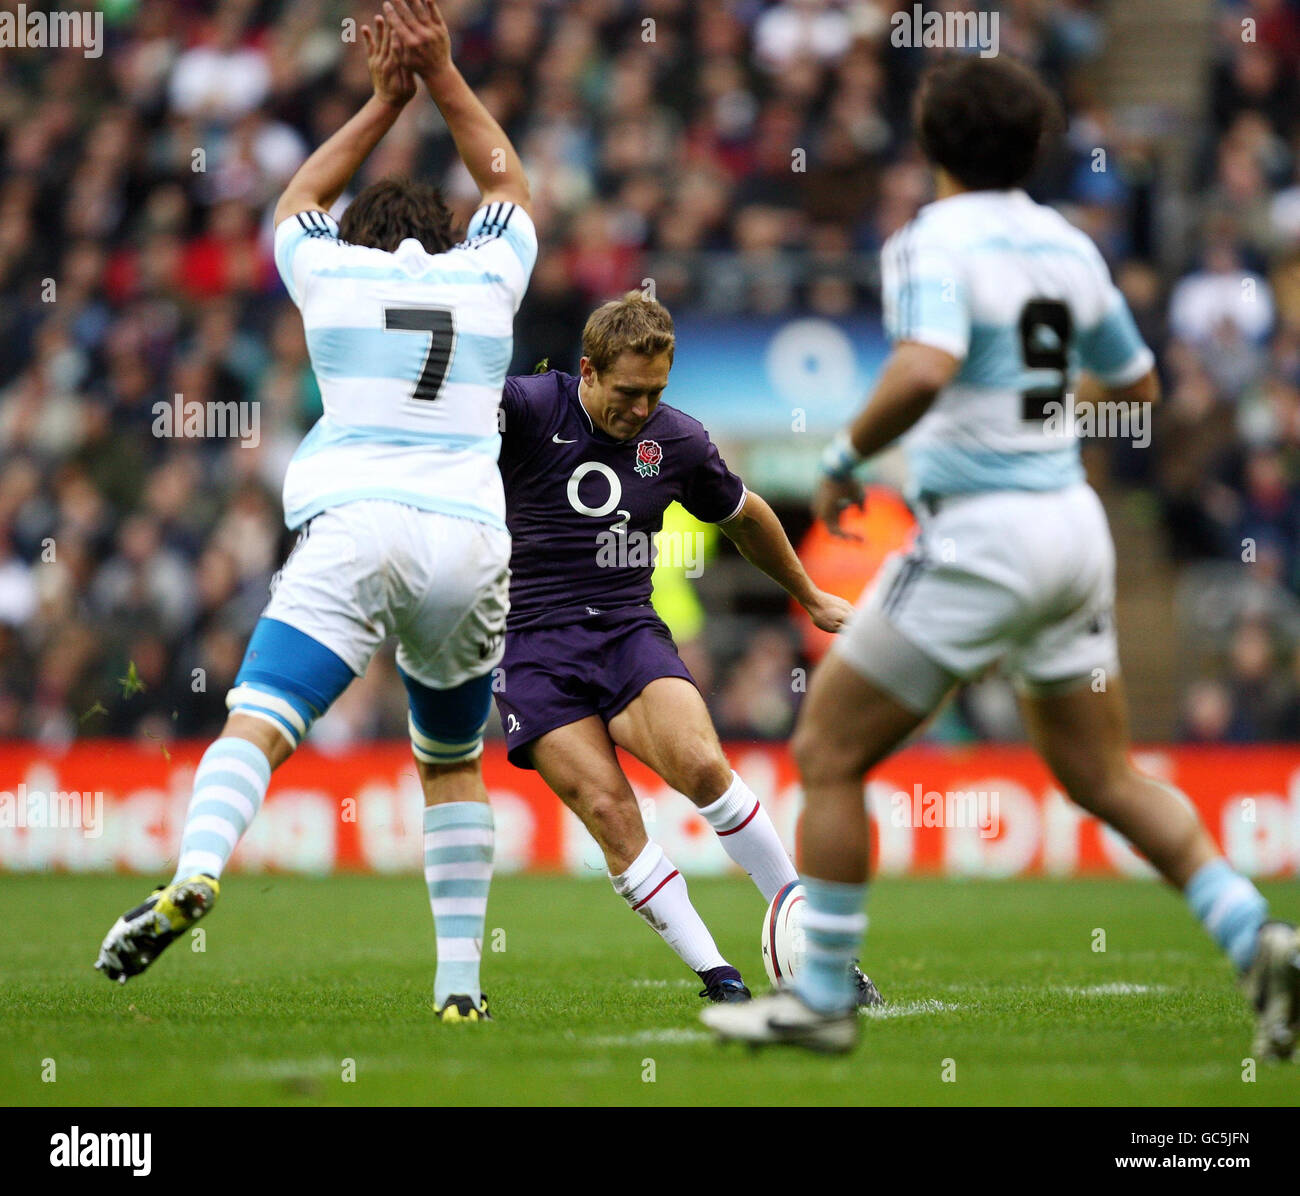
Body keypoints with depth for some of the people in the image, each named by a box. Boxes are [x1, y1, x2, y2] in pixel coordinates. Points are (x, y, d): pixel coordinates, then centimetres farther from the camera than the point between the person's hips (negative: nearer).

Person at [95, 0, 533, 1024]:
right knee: (453, 762, 19)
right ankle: (459, 984, 12)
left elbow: (299, 201, 40)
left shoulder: (331, 272, 17)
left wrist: (386, 101, 44)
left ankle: (198, 867, -44)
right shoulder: (485, 277, 19)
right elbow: (509, 183, 40)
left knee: (258, 724, -15)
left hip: (352, 527, -2)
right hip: (468, 538, 2)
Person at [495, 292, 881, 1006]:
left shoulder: (676, 441, 5)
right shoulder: (528, 409, -7)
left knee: (699, 764, -25)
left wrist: (811, 598, 33)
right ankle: (720, 982, -13)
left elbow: (744, 516, 23)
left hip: (628, 632, 2)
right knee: (608, 810, -19)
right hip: (532, 646, -2)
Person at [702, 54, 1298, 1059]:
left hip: (981, 540, -7)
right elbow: (1137, 384, 19)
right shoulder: (1066, 246, 9)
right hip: (1072, 525, 7)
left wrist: (844, 459, -16)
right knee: (1104, 778, 17)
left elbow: (924, 371, -30)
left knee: (827, 753, 3)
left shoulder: (934, 243, -12)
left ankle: (821, 1000, 6)